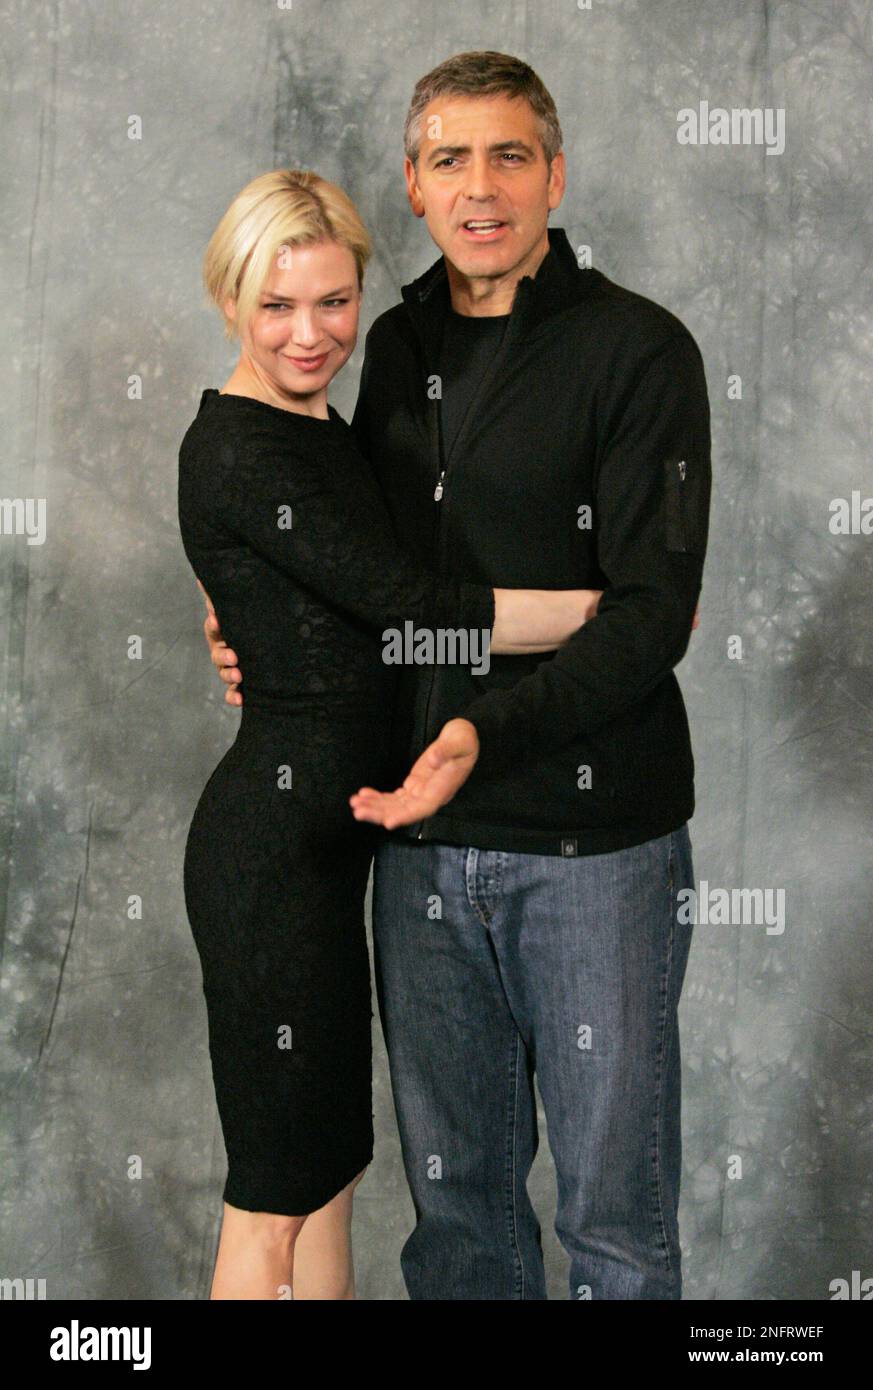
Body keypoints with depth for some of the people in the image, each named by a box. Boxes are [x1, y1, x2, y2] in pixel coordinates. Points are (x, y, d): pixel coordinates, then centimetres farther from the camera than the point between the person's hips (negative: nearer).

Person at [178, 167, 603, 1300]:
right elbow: (420, 611, -22)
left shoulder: (323, 431, 12)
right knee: (275, 1198, 2)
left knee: (332, 1165, 18)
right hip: (274, 836, -9)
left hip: (329, 832, 9)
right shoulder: (234, 451, -17)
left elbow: (376, 609, 21)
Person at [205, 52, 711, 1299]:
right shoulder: (396, 347, 12)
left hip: (593, 839, -5)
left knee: (614, 1204, 5)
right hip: (421, 837, 5)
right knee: (454, 1189, 15)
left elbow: (651, 614, -14)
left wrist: (489, 729, -26)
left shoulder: (638, 349, -7)